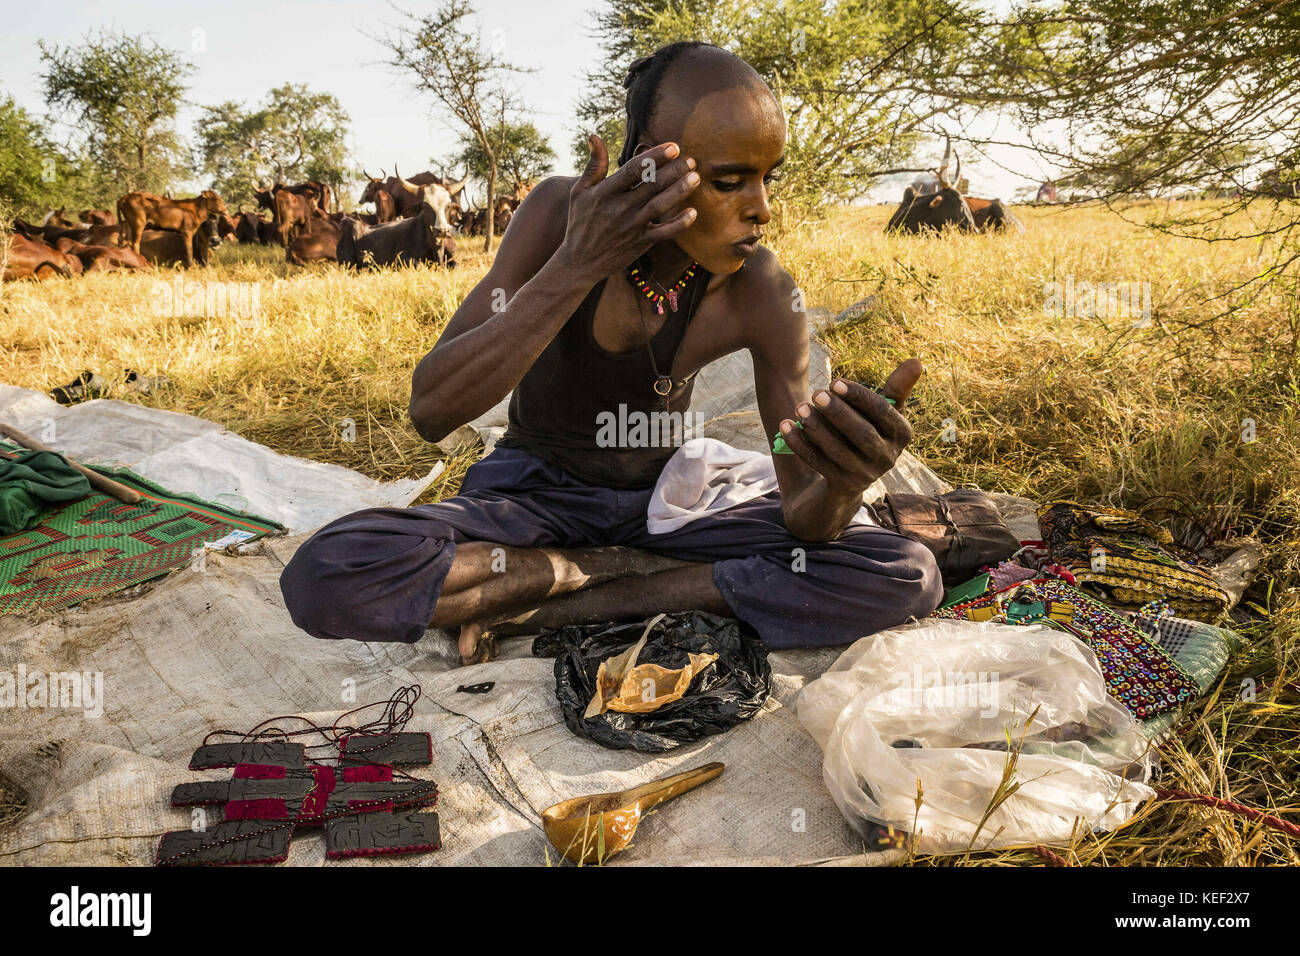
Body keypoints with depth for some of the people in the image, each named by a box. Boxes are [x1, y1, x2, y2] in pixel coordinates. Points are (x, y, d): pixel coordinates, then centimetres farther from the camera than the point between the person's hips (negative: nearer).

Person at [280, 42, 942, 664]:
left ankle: (530, 609, -20)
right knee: (323, 578, -29)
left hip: (661, 498, 2)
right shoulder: (561, 213, -18)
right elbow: (430, 411, -27)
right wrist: (577, 265, -36)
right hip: (534, 492, -1)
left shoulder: (762, 294, -17)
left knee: (907, 578, -21)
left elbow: (802, 520, -16)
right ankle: (633, 571, -13)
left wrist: (844, 484, -42)